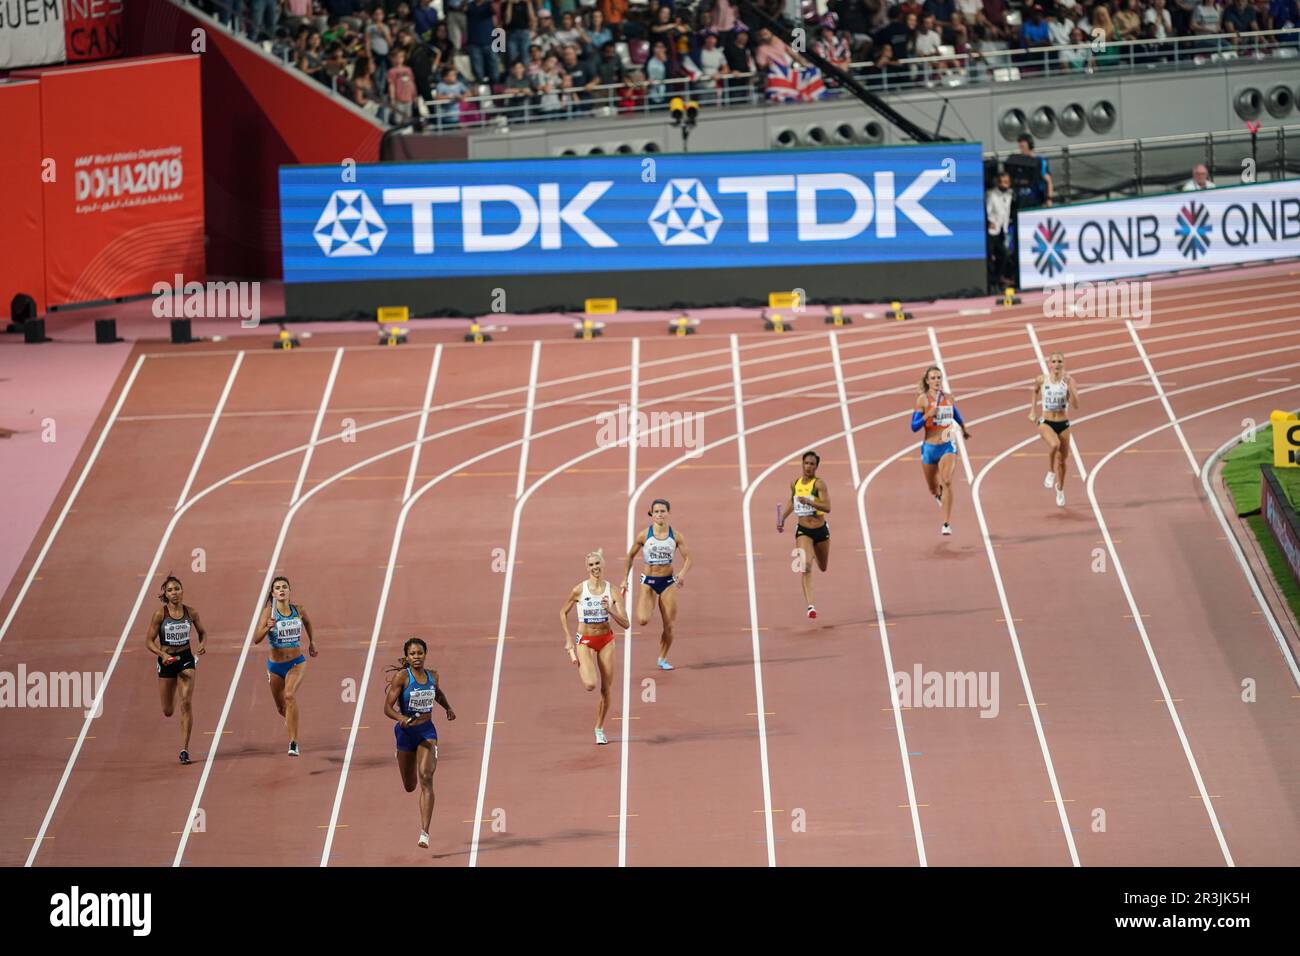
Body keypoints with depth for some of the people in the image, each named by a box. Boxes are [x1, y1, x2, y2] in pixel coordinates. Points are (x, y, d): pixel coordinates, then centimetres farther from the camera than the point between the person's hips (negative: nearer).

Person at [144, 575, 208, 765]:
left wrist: (202, 644, -9)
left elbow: (202, 632, 13)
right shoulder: (160, 614, -11)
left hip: (186, 658, 0)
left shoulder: (191, 612, -4)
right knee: (168, 711, 9)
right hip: (167, 661, 0)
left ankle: (184, 750, -10)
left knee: (186, 703, -15)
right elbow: (149, 641, -7)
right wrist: (162, 655, -24)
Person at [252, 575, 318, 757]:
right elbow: (256, 639, -20)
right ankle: (290, 720, 54)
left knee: (290, 696, -27)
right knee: (281, 708, 16)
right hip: (275, 666, 1)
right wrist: (267, 627, -38)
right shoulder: (269, 612, -12)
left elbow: (307, 622, 21)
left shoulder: (299, 610, -4)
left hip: (297, 663, -1)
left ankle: (293, 743, -28)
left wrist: (311, 641, 28)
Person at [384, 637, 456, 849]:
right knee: (410, 786, 15)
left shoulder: (432, 676, -1)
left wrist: (448, 708, 9)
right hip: (406, 731, -1)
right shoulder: (401, 676, -13)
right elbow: (388, 708, -18)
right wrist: (402, 718, -36)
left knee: (426, 778, -20)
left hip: (427, 731, 1)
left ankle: (424, 832, -23)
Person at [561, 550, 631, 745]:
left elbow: (625, 624, -8)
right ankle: (579, 665, 15)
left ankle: (599, 729, 24)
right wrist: (568, 638, 2)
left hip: (606, 641, 2)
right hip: (585, 641, -2)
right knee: (590, 685, -22)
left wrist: (611, 610, -24)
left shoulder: (611, 591, -6)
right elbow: (563, 612, 6)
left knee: (606, 690, 4)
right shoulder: (579, 590, -10)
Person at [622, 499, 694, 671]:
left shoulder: (676, 536, -3)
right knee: (642, 620, -21)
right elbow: (630, 556, 7)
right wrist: (625, 579, 5)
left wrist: (683, 573, -23)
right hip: (648, 582, -1)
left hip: (668, 582, 1)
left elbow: (687, 558, -3)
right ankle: (648, 610, 16)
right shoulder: (644, 536, -6)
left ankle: (662, 659, 20)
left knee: (669, 626, 1)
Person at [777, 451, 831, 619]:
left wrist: (808, 502, -36)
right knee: (805, 566, -20)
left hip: (820, 529, -1)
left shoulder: (819, 484, -14)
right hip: (803, 531, 1)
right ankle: (810, 605, -24)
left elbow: (827, 508, -23)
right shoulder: (795, 484, -1)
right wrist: (782, 519, 10)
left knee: (823, 567, 20)